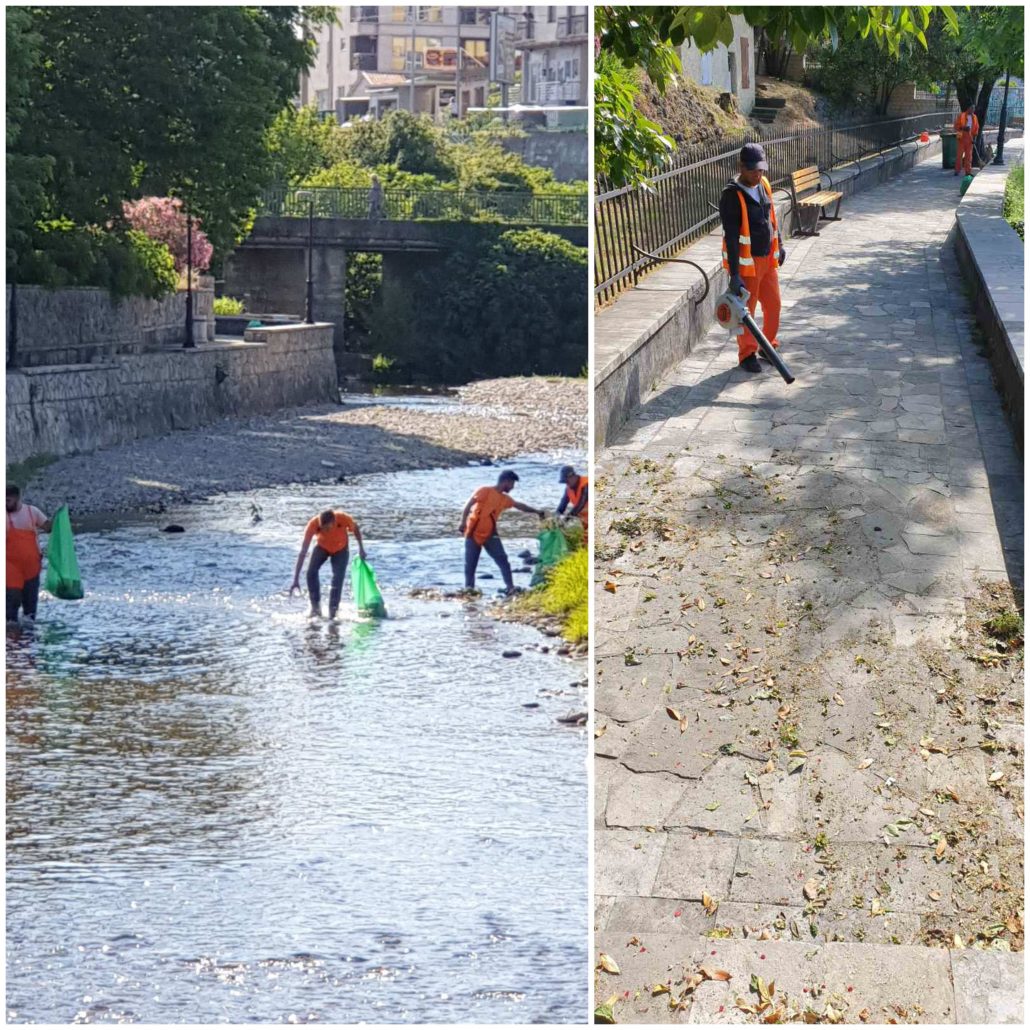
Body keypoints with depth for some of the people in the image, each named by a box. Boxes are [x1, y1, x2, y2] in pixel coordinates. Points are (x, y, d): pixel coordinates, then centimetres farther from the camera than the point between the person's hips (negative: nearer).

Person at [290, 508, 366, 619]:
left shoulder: (343, 519, -38)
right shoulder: (313, 524, -38)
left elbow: (355, 528, -11)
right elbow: (303, 552, -38)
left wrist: (361, 548, -8)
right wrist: (296, 579, -41)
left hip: (341, 549, 0)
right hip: (322, 547, 0)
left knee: (338, 578, -14)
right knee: (311, 572, -20)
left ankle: (332, 612, -3)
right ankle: (316, 607, -6)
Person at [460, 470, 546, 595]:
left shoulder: (505, 499, 8)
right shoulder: (484, 491, -11)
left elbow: (520, 506, 22)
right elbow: (468, 506, -14)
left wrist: (537, 512, 23)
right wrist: (463, 523, -23)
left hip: (490, 534, 5)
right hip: (473, 533, -5)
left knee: (502, 559, -7)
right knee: (470, 563, -3)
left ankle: (510, 587, -7)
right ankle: (469, 588, 8)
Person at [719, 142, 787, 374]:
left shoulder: (763, 185, 2)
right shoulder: (732, 195, -21)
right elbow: (731, 237, -23)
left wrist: (779, 245, 25)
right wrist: (734, 275, -26)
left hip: (767, 259, 7)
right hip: (746, 263, -7)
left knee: (773, 305, 13)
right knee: (745, 310, 5)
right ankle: (747, 355, 18)